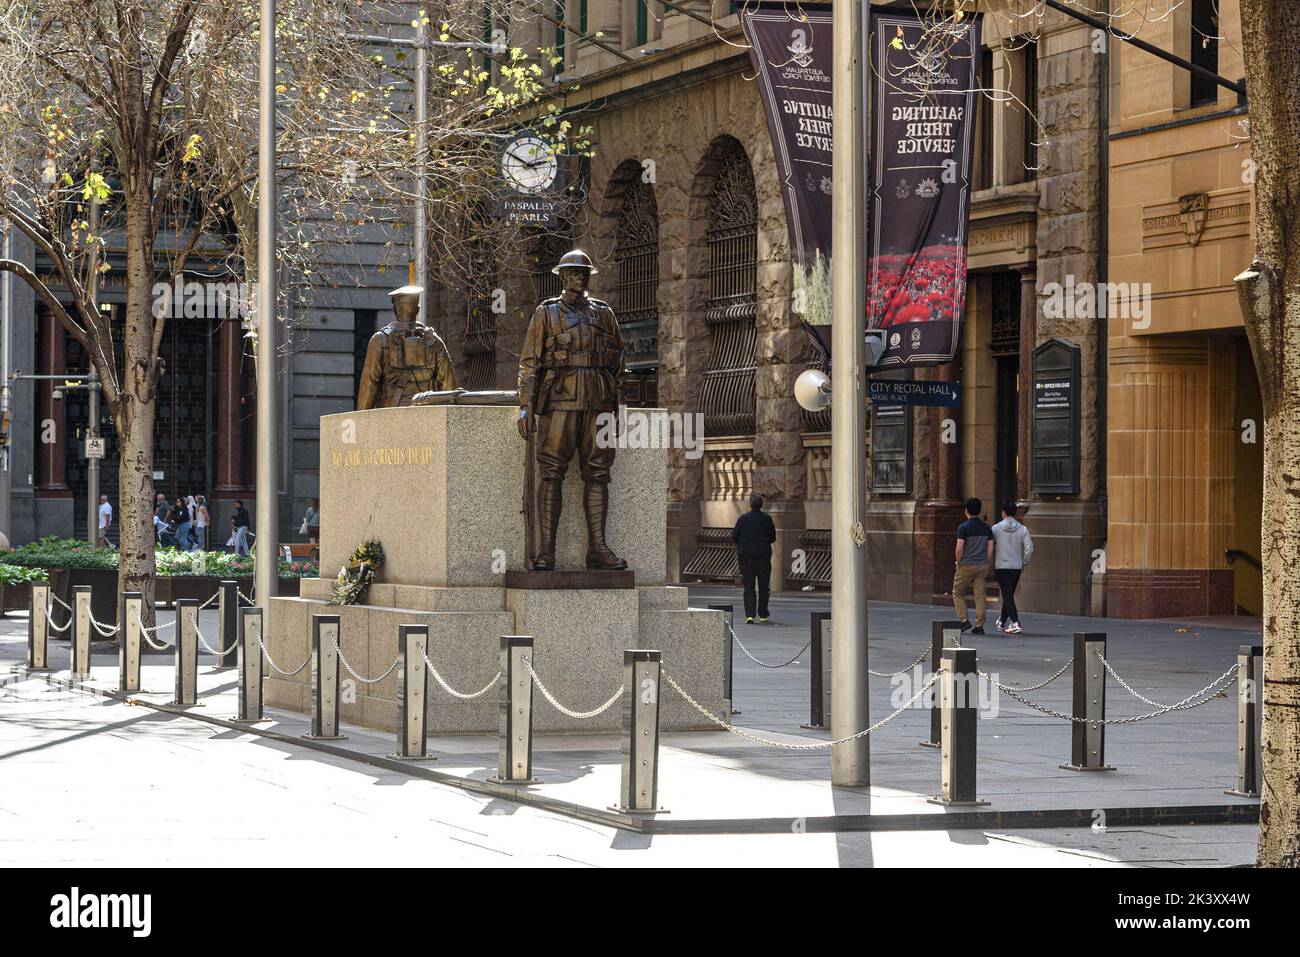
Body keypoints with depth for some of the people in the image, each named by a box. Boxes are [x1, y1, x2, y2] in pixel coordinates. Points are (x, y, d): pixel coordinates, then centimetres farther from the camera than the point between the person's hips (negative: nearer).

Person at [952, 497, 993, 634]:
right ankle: (979, 626, 3)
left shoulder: (963, 527, -10)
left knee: (958, 593, 10)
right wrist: (985, 563, 14)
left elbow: (959, 548, -15)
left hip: (966, 565, -5)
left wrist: (958, 563, -2)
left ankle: (964, 620, -2)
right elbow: (990, 548, 7)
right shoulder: (986, 528, 6)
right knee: (980, 596, 5)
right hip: (982, 566, 5)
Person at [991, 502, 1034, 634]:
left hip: (1001, 566, -3)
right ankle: (1002, 622, 28)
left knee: (1007, 595, -5)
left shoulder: (996, 528, -5)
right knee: (1009, 594, 16)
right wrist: (1024, 563, 7)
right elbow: (1029, 548, -6)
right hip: (1016, 567, 3)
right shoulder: (1022, 529, -1)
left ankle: (1015, 623, -19)